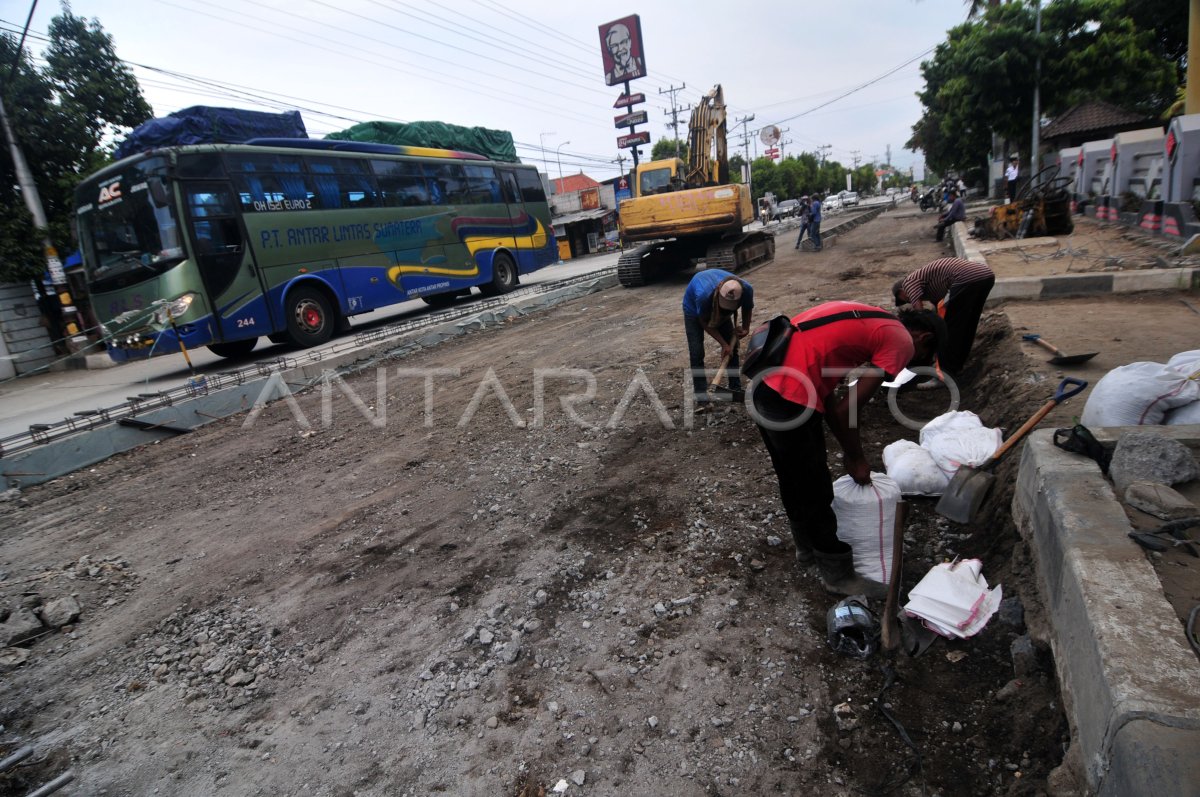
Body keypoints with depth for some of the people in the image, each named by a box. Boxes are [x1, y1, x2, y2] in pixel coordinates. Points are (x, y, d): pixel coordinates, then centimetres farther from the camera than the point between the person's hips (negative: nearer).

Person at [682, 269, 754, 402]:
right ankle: (701, 395, -5)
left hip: (719, 311, 4)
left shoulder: (747, 290, -34)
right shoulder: (704, 295, -46)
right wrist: (723, 344, -26)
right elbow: (704, 322, -26)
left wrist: (745, 328, -17)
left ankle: (736, 389, 13)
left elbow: (748, 308, -6)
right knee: (696, 353, -13)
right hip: (694, 308, -4)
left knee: (731, 347, 0)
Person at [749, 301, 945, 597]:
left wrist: (851, 453, 23)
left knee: (793, 480, 26)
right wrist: (857, 459, 10)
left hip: (765, 383, 9)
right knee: (813, 491, 9)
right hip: (788, 397, -9)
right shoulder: (902, 340, -1)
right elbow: (846, 410, -6)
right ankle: (838, 574, 27)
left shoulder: (867, 322, 24)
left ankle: (808, 545, 47)